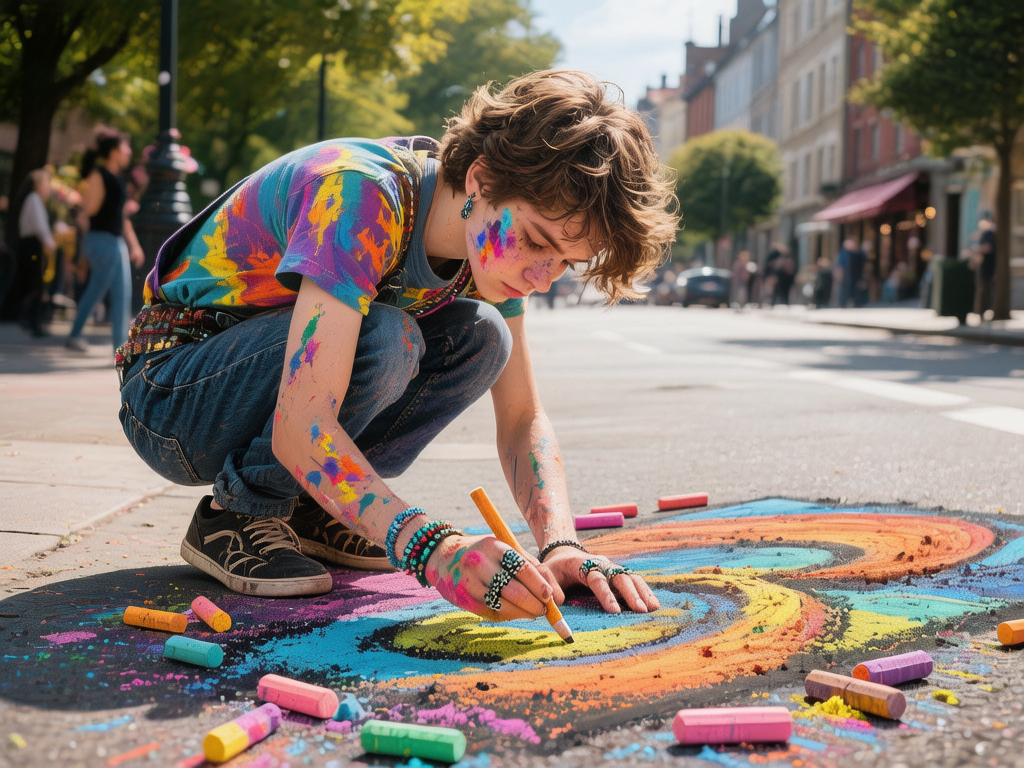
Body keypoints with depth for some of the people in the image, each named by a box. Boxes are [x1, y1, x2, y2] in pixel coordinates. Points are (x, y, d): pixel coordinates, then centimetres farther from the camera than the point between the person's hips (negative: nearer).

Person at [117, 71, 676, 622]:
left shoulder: (493, 235, -8)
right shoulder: (360, 198, -32)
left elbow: (522, 420, -5)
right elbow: (300, 430, -40)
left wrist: (561, 545, -23)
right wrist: (432, 550, -50)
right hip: (170, 392, -7)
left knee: (480, 335, -11)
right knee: (381, 339, -32)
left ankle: (309, 506, -1)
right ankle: (235, 515, -11)